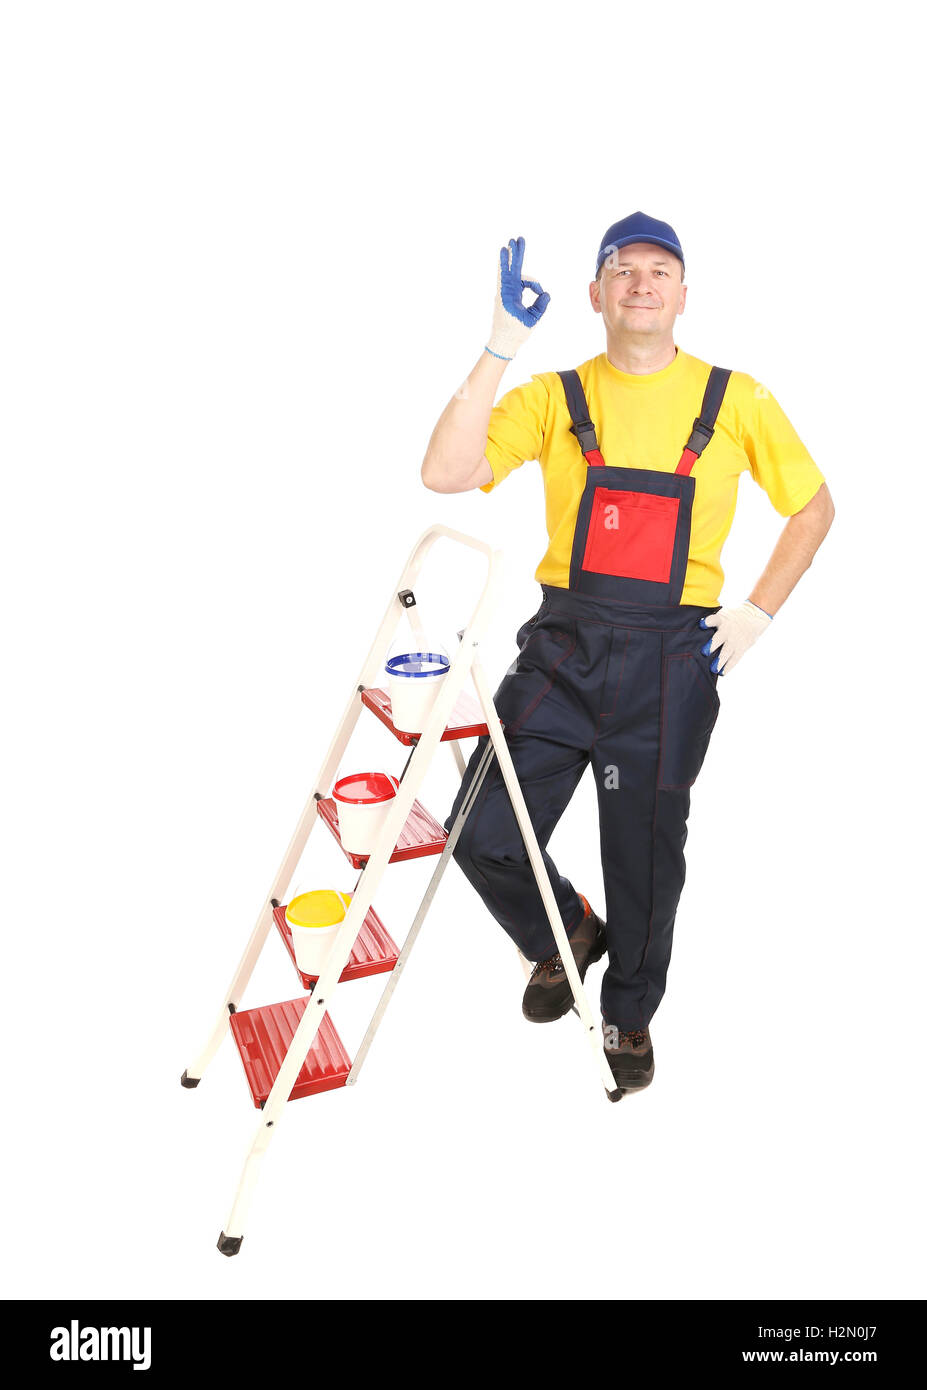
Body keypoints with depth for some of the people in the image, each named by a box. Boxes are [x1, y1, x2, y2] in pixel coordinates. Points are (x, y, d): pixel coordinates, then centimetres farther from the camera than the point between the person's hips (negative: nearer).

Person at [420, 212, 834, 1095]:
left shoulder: (735, 400, 4)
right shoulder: (555, 397, 4)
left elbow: (815, 506, 14)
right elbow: (444, 474, -11)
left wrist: (757, 612, 4)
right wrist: (500, 348, -14)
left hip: (672, 661, 0)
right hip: (561, 649, 1)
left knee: (646, 855, 11)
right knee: (483, 835, -3)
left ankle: (630, 1016, 38)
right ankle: (565, 936, 31)